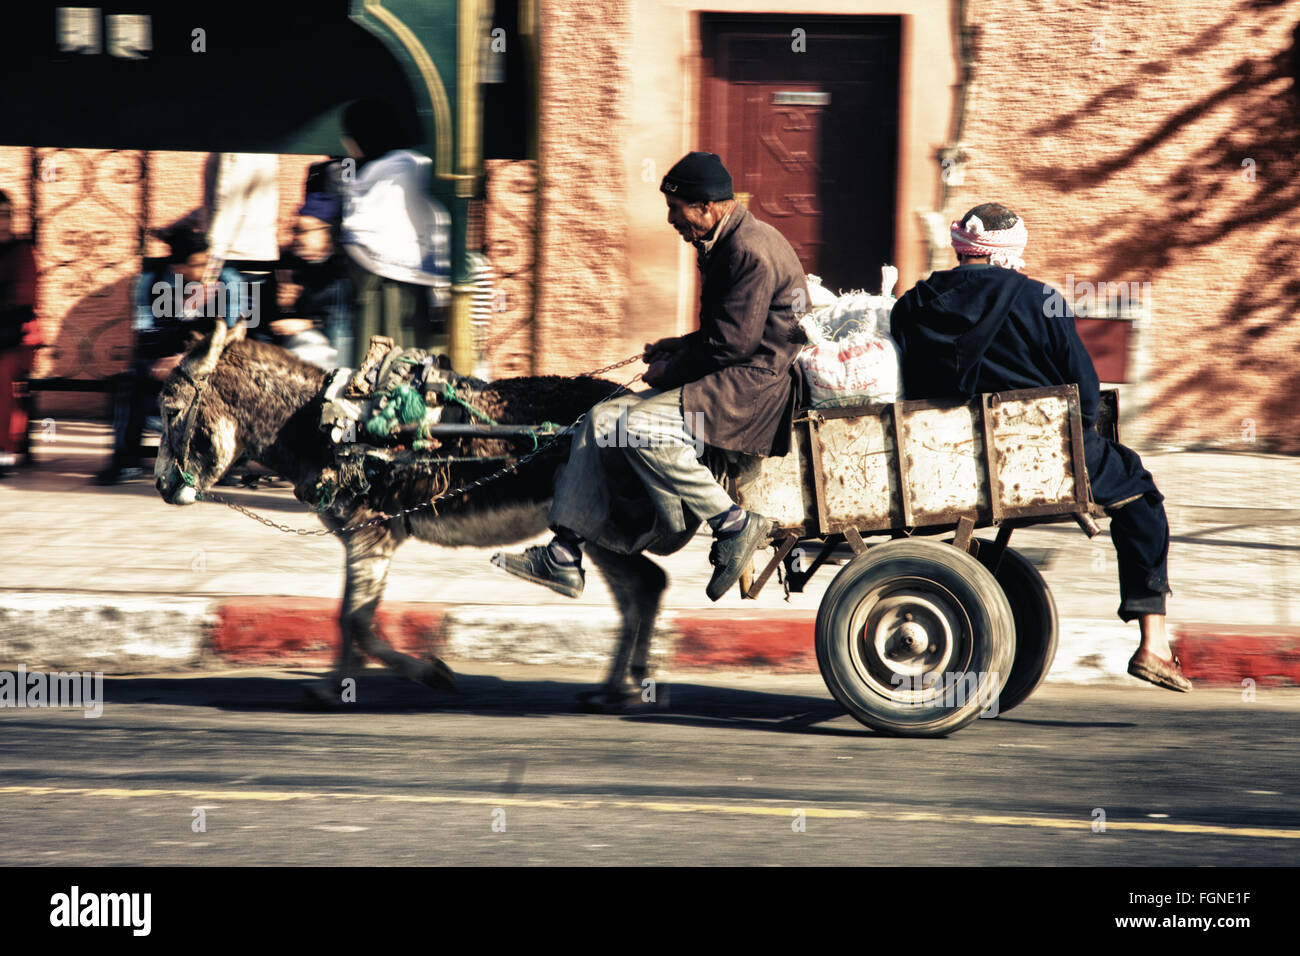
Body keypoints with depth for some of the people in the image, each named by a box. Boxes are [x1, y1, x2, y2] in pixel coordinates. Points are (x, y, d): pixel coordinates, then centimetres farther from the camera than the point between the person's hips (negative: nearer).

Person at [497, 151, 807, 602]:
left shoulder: (751, 252, -18)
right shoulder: (726, 245, 16)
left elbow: (732, 344, -22)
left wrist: (671, 370, -9)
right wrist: (680, 348, 9)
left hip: (755, 389, -11)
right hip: (731, 381, 11)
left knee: (635, 427, -26)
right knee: (603, 419, 4)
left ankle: (733, 525, -18)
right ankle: (562, 559, 4)